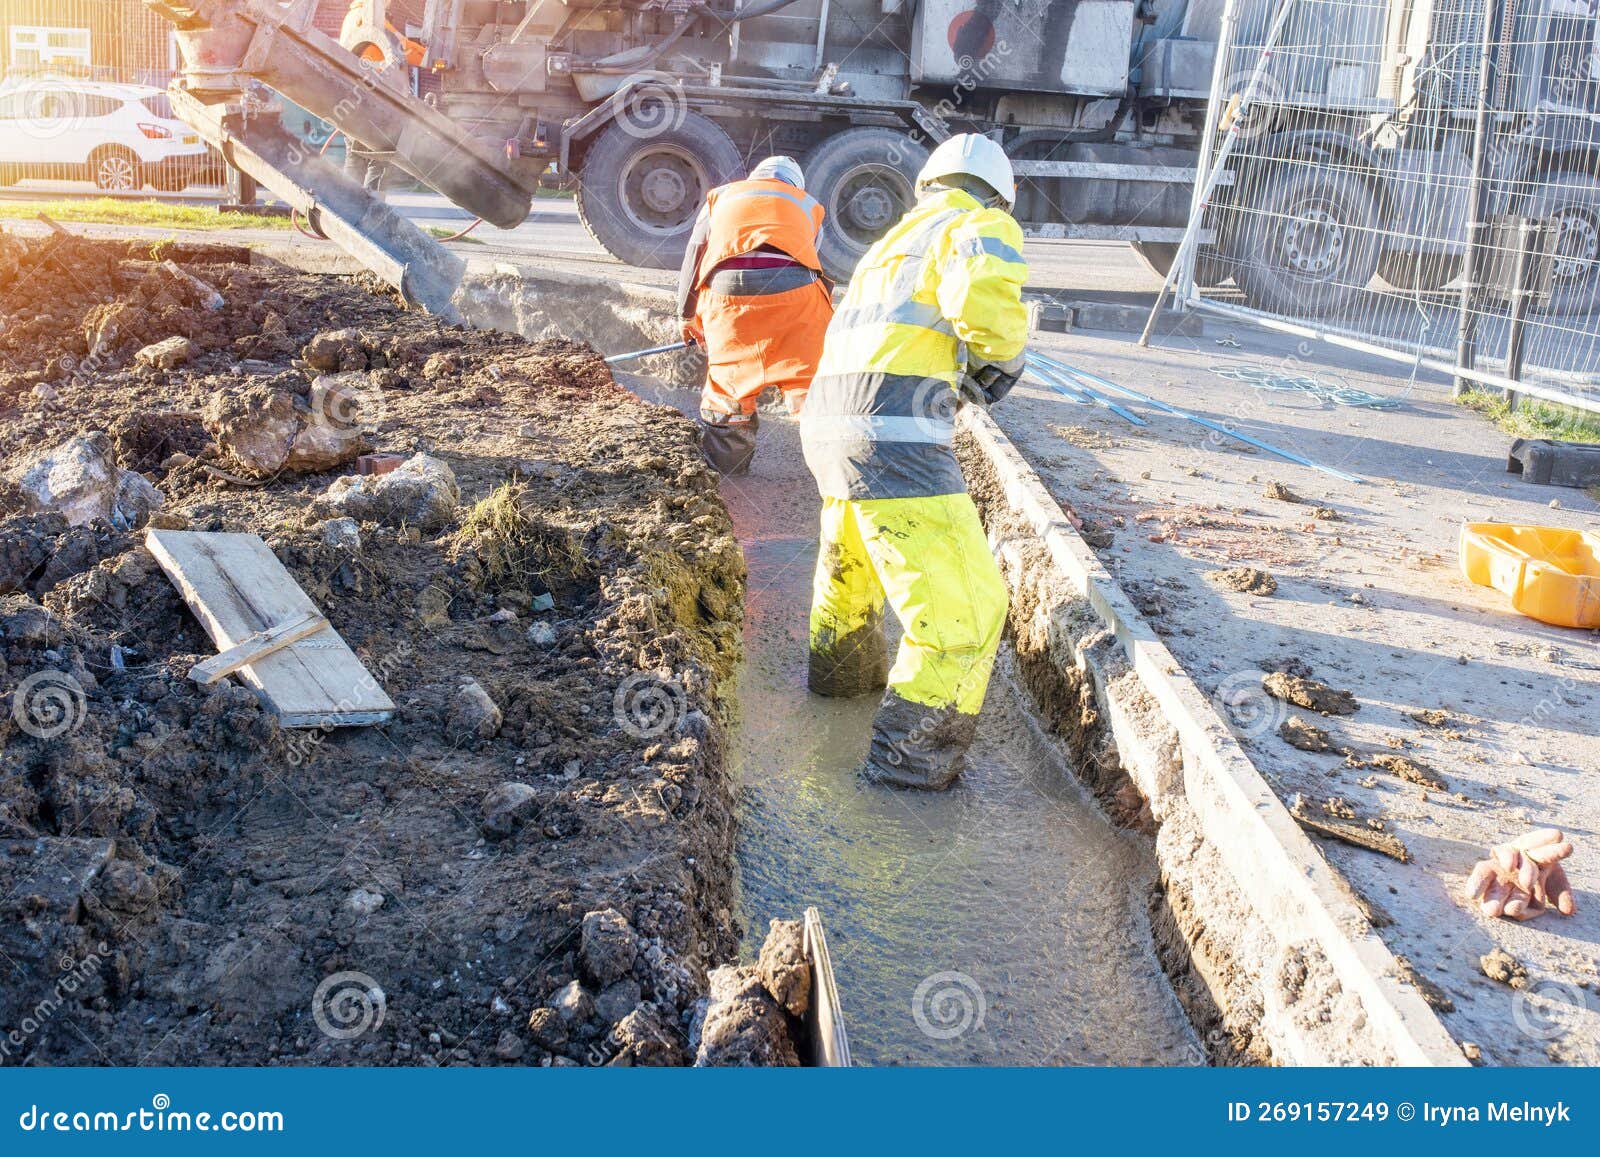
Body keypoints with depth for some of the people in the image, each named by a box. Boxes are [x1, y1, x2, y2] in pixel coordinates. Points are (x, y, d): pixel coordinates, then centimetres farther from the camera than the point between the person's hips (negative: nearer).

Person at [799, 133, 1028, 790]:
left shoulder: (896, 238, 27)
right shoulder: (983, 227, 2)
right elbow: (983, 295, -21)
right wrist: (1001, 358, -1)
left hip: (827, 424, 9)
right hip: (896, 439, -9)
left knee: (850, 559, 34)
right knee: (964, 605, -3)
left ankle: (839, 664, 56)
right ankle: (910, 752, 0)